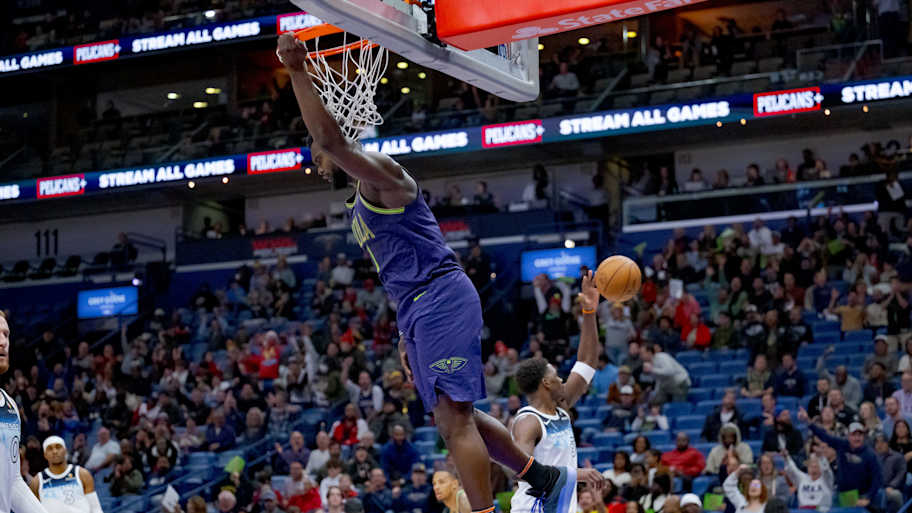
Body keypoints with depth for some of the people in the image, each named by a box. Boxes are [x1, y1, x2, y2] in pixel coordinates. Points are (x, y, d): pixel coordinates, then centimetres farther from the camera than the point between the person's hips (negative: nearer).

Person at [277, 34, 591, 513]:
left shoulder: (380, 173, -5)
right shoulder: (358, 203, 25)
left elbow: (328, 137, -24)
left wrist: (298, 72, -24)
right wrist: (407, 335, 24)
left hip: (442, 297, -11)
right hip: (418, 309, 11)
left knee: (453, 417, -15)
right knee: (456, 415, 15)